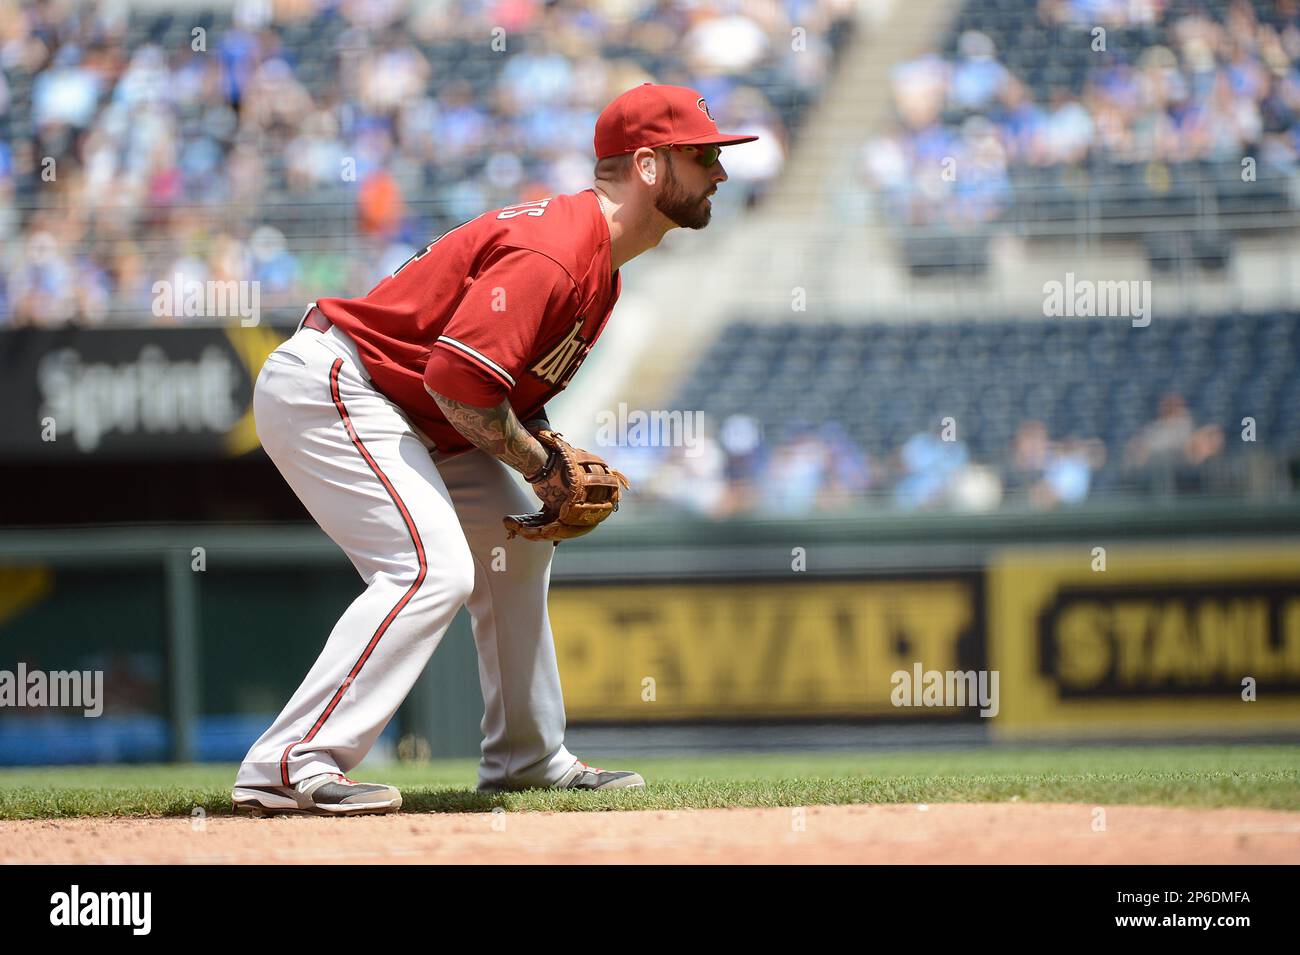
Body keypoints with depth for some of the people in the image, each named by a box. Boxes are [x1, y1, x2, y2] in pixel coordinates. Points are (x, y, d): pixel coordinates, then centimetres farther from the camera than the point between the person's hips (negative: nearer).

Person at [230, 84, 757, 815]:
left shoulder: (600, 267, 11)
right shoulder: (552, 254, -23)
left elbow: (511, 377, 20)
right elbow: (458, 379, -30)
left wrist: (546, 450, 0)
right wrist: (540, 463, -16)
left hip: (400, 413, 11)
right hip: (327, 390, -11)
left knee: (516, 543, 19)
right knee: (433, 567, -23)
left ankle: (529, 758, 28)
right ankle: (289, 768, -27)